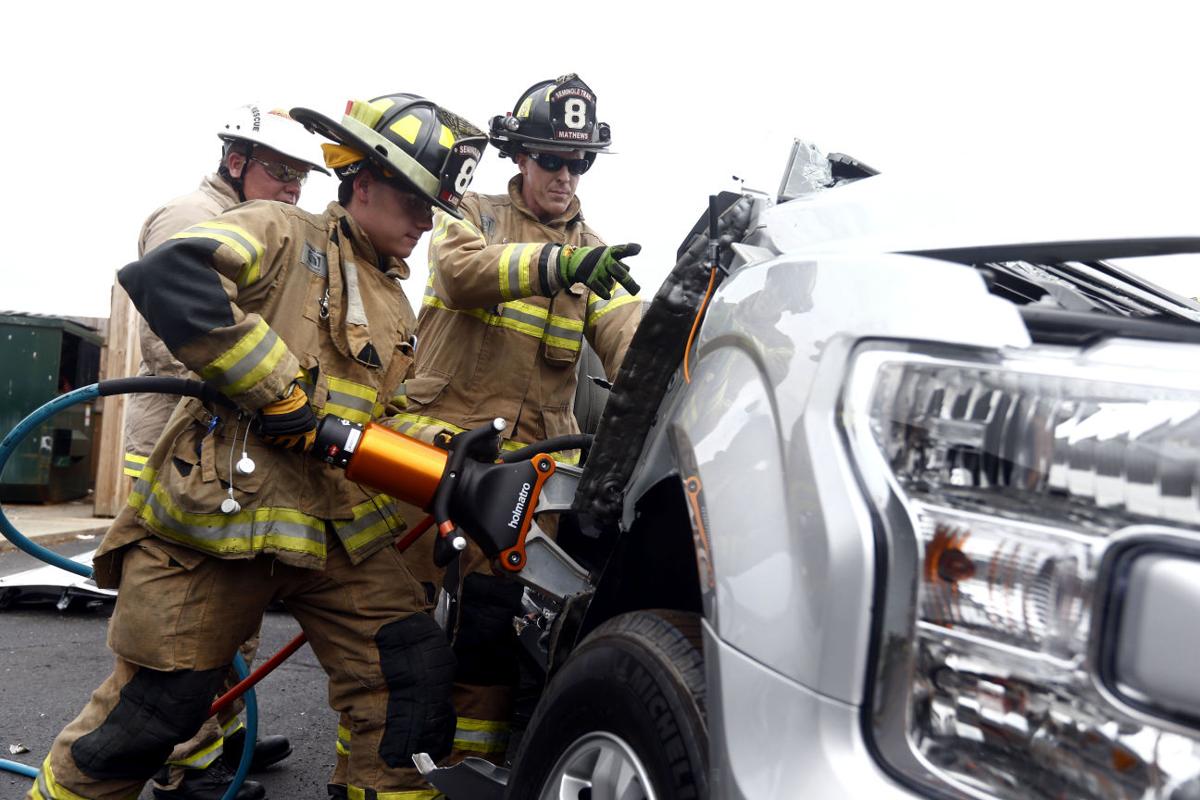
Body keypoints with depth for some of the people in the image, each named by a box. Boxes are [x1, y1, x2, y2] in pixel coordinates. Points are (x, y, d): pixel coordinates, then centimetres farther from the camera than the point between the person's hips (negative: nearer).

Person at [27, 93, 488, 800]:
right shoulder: (283, 234, -3)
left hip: (341, 534, 7)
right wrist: (281, 388, -21)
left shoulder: (395, 307, 21)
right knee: (154, 708, 4)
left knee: (418, 674, -1)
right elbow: (166, 276, -22)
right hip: (219, 514, -6)